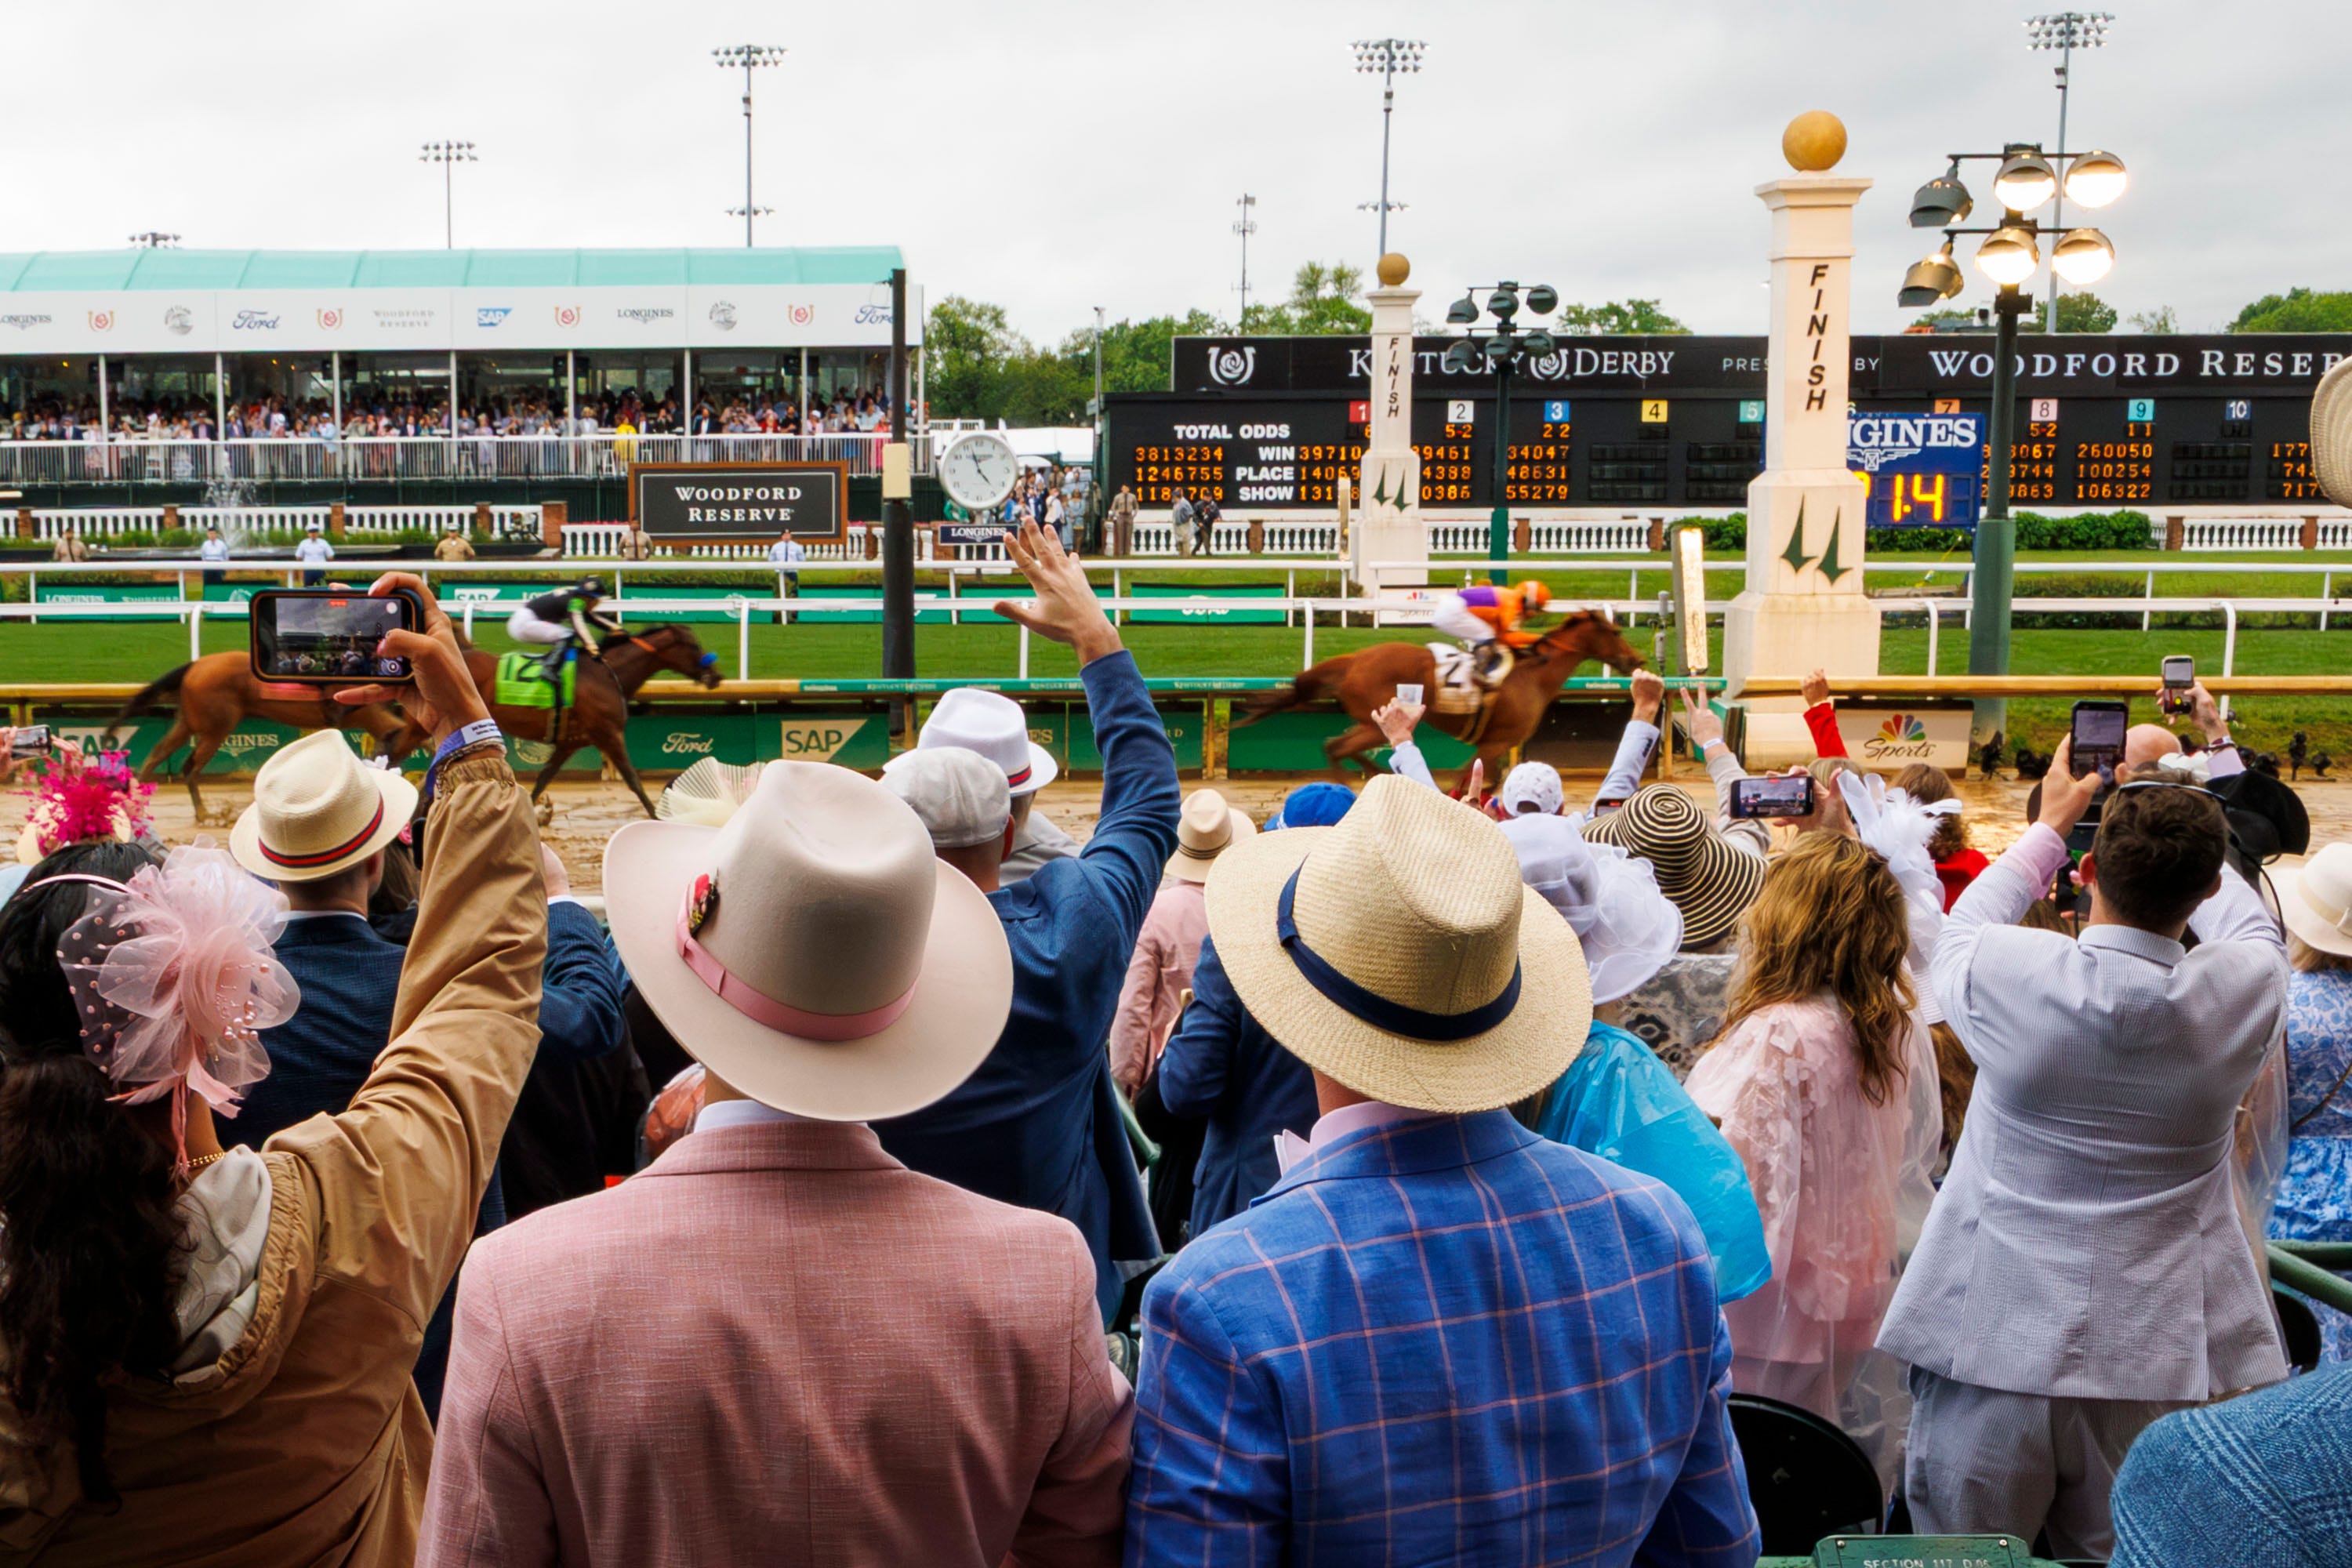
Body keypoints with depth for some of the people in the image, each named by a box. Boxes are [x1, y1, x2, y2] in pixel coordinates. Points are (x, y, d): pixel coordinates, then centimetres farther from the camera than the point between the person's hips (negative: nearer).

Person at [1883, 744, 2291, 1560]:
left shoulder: (2007, 972, -15)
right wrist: (2177, 815, 28)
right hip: (2164, 1368, 2)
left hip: (1991, 1348, -2)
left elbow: (1961, 927, 10)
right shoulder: (2245, 988, -10)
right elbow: (2249, 924, 15)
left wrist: (2051, 823, 22)